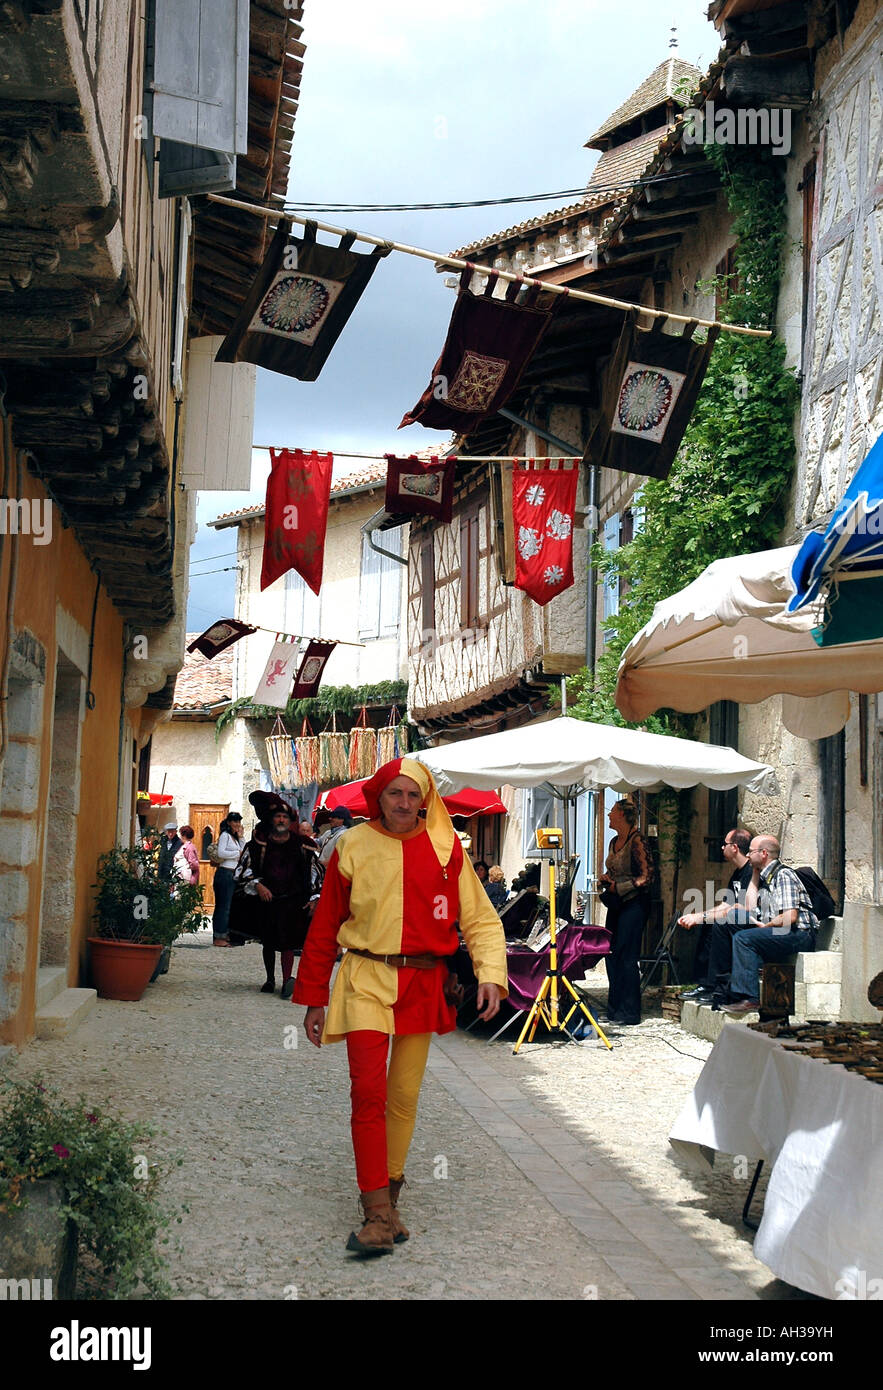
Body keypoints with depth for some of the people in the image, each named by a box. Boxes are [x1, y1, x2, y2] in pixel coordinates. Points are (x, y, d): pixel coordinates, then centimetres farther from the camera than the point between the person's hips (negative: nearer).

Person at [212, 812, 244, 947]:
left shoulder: (235, 837, 21)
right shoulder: (225, 835, -6)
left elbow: (244, 853, 17)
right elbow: (221, 853, -18)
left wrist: (241, 837, 11)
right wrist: (237, 853, -10)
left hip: (233, 875, 9)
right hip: (224, 873, -9)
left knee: (228, 906, 11)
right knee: (223, 906, -9)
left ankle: (224, 935, 16)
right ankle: (218, 938, -7)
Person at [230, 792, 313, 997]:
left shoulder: (299, 844, 5)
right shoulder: (259, 843, 2)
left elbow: (309, 871, 13)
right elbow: (245, 867, 3)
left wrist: (312, 898, 9)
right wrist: (257, 885, -11)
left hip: (292, 900, -1)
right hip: (265, 898, 1)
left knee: (288, 941, -11)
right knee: (268, 942, 10)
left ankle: (287, 980, -14)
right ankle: (270, 979, 23)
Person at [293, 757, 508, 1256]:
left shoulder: (445, 847, 1)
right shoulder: (353, 847, 0)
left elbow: (480, 918, 4)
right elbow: (325, 928, 7)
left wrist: (491, 973, -12)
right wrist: (314, 999, 9)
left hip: (423, 984, 2)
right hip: (366, 979, -2)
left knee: (404, 1097, 10)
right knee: (368, 1091, -14)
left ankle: (388, 1196, 29)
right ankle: (378, 1214, -11)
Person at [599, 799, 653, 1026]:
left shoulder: (636, 841, -12)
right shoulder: (614, 842, 14)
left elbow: (646, 877, -16)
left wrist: (619, 887, -16)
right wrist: (606, 878, 6)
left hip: (633, 903, -9)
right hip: (616, 904, 9)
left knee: (626, 957, -7)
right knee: (612, 955, 8)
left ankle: (629, 1012, 0)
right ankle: (614, 1009, 15)